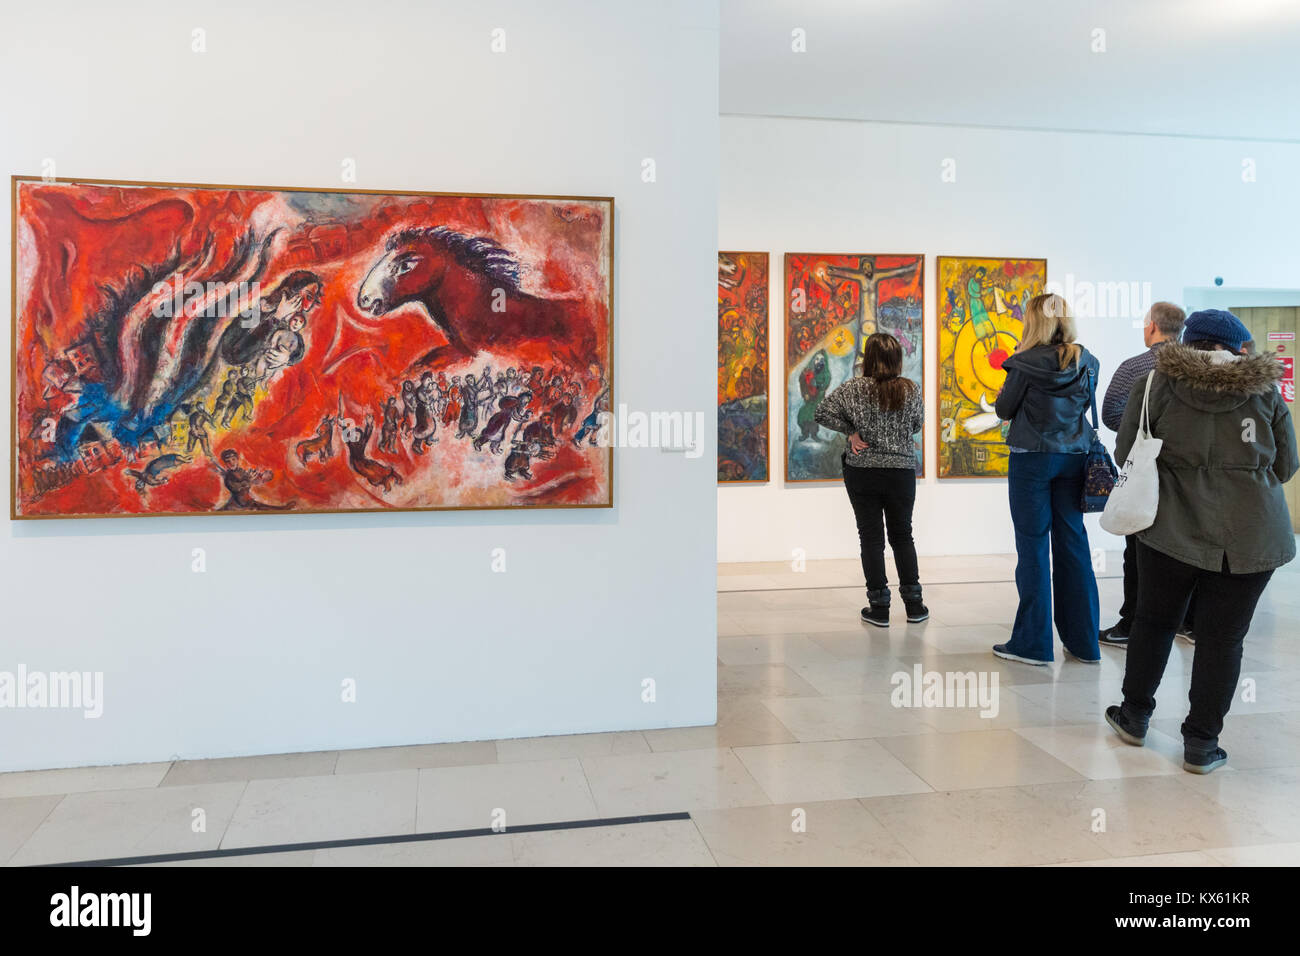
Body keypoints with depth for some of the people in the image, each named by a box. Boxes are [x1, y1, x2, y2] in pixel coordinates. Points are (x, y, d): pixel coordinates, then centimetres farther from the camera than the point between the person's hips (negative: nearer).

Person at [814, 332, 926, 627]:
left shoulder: (855, 388, -9)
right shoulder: (911, 390, -4)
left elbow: (823, 412, -11)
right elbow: (917, 425, 7)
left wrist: (852, 431, -3)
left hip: (863, 471, -2)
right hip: (902, 470, 2)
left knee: (871, 537, 5)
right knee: (902, 535, 15)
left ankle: (879, 607, 7)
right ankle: (913, 603, 19)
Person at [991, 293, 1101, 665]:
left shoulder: (1027, 363, -12)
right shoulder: (1086, 362, 3)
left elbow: (1003, 410, -3)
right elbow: (1088, 404, 16)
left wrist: (1010, 378, 14)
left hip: (1032, 457, -5)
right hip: (1073, 457, 5)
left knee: (1033, 546, 1)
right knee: (1073, 543, 10)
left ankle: (1033, 643, 6)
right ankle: (1083, 641, 16)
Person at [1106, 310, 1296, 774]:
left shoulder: (1155, 384, -2)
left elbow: (1128, 452, 2)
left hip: (1173, 528, 0)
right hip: (1249, 537, 1)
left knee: (1154, 620, 17)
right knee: (1222, 637, 8)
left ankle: (1134, 716, 29)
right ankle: (1201, 744, 14)